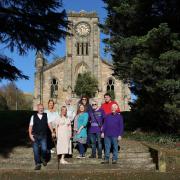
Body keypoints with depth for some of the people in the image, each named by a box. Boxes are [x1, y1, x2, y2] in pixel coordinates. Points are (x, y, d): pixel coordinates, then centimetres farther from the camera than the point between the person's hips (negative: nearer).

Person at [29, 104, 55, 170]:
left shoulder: (46, 116, 5)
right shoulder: (33, 117, 3)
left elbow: (49, 124, 3)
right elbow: (30, 126, 1)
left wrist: (52, 132, -5)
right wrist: (30, 134, -9)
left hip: (43, 136, 0)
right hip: (35, 136, 0)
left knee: (44, 149, -12)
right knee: (36, 150, 2)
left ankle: (43, 159, 20)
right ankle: (38, 164, 16)